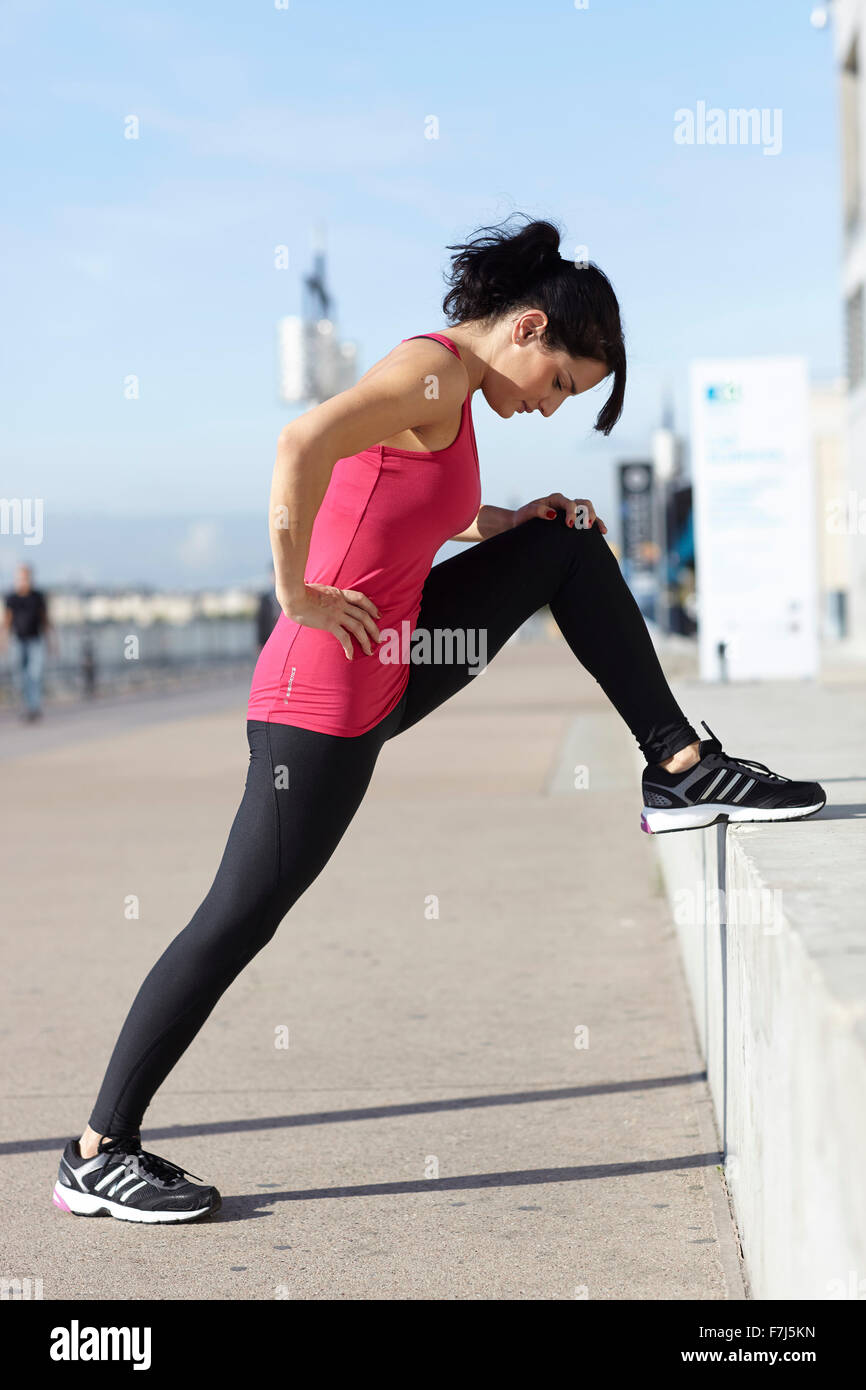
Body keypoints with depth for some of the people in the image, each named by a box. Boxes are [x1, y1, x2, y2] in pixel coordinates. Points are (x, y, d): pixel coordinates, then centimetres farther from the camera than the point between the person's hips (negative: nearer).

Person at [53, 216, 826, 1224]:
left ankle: (681, 772, 12)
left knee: (565, 547, 11)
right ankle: (97, 1155, 4)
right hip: (329, 689, -10)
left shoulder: (449, 388, 13)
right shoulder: (435, 369, -16)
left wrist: (512, 522, 14)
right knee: (242, 915, -5)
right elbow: (303, 444, -33)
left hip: (390, 664, 10)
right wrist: (297, 596, -26)